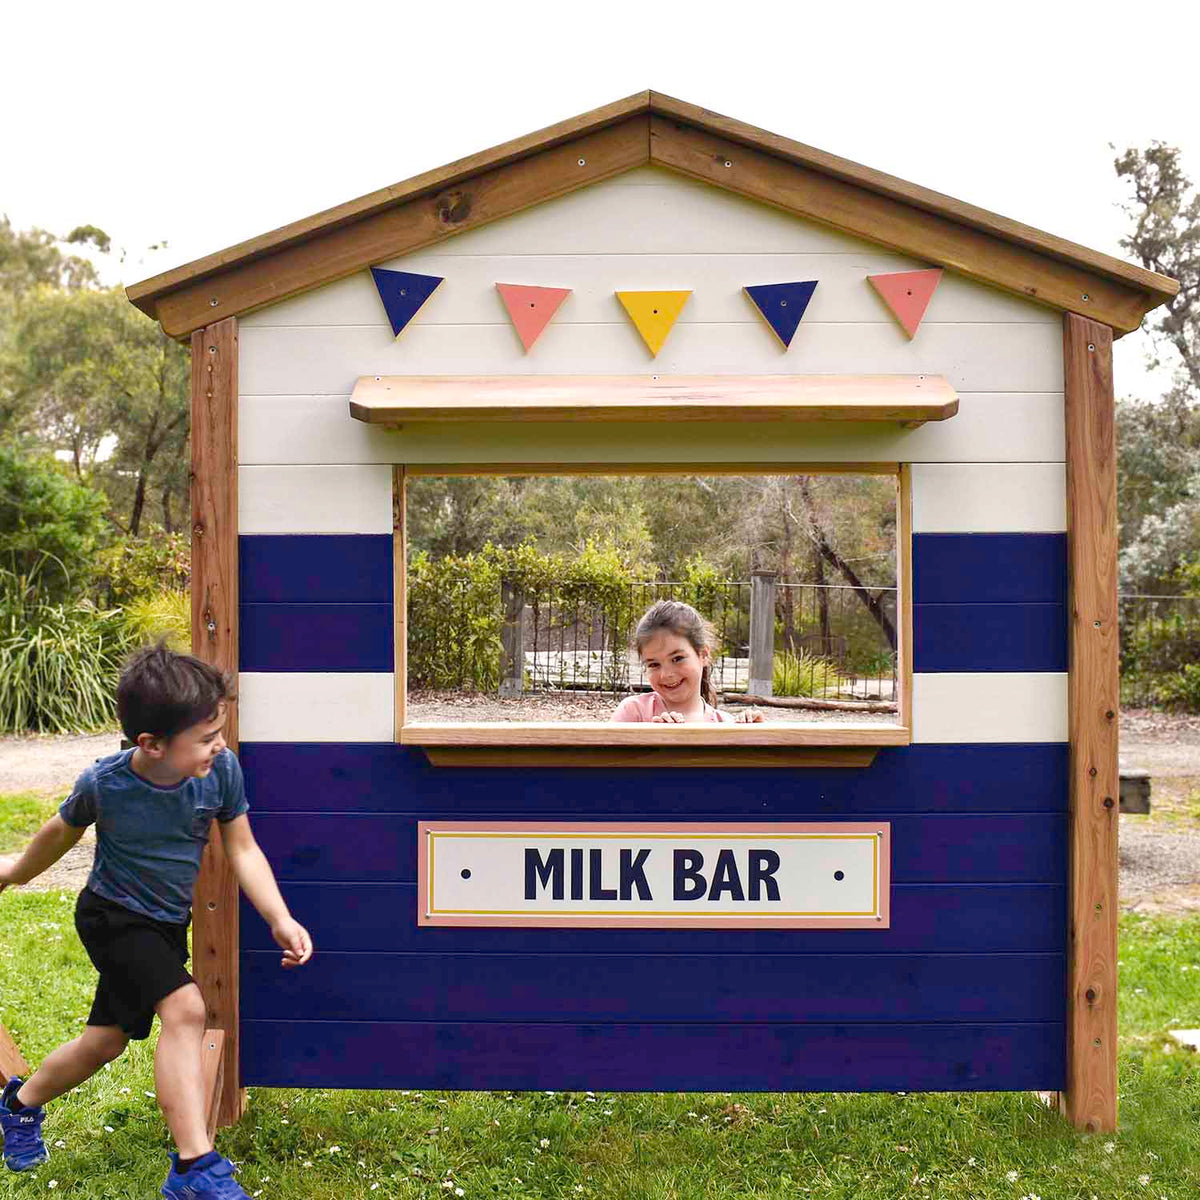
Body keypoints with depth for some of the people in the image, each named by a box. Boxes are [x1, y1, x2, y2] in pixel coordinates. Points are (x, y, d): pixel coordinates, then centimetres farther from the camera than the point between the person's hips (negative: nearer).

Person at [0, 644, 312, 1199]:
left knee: (106, 1041, 17)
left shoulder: (221, 769, -20)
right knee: (184, 1008, -25)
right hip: (111, 916, -5)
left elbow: (242, 849, -8)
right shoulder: (102, 784, -25)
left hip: (167, 925, 5)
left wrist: (280, 919, -17)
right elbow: (62, 832, -2)